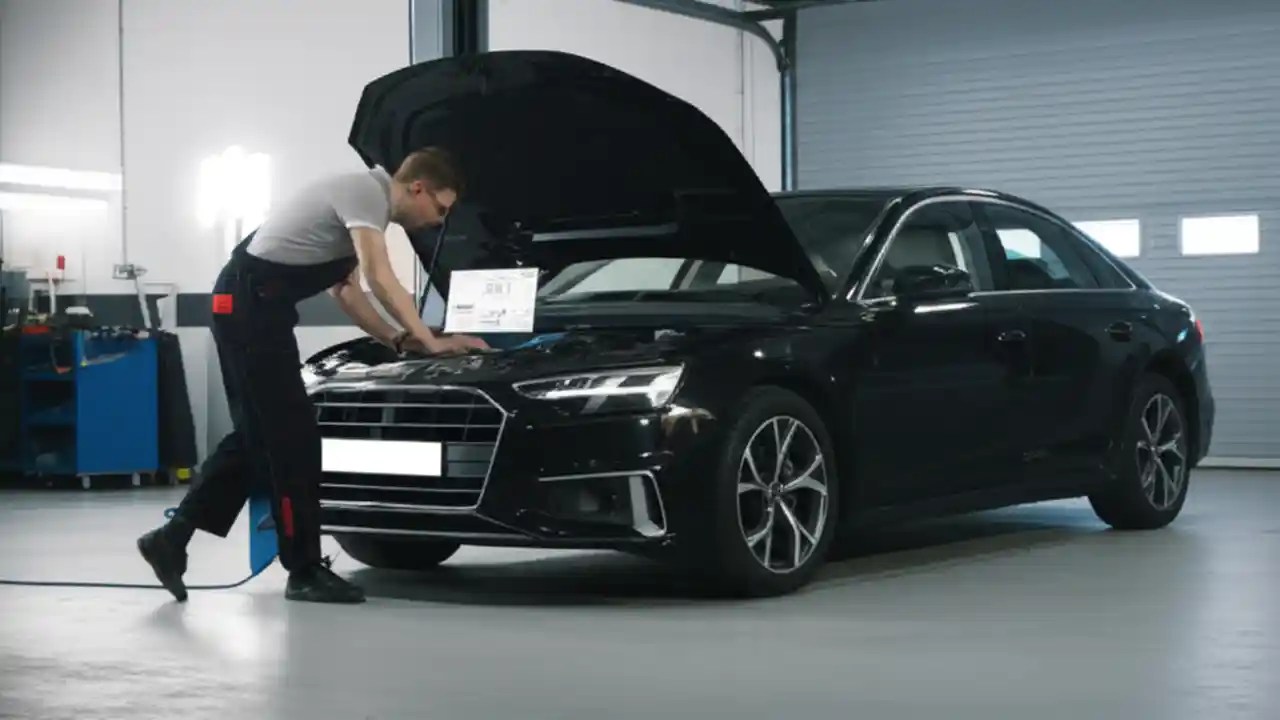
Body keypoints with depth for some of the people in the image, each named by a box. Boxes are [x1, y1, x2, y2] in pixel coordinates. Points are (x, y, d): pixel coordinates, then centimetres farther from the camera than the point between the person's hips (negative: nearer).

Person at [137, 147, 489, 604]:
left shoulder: (363, 198, 19)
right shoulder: (366, 192, -13)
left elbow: (344, 288, 23)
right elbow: (380, 281, -21)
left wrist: (396, 340, 14)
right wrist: (430, 341, -16)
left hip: (250, 307, 11)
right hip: (250, 304, -11)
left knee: (258, 435, 12)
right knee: (290, 437, -8)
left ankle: (173, 538, 14)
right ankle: (305, 570, -3)